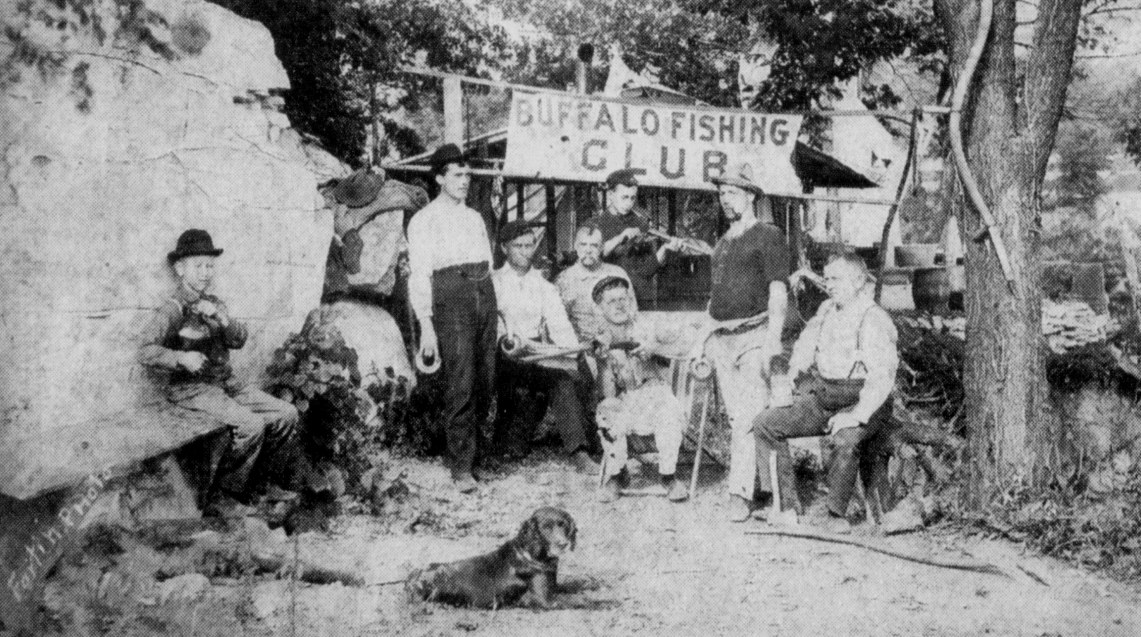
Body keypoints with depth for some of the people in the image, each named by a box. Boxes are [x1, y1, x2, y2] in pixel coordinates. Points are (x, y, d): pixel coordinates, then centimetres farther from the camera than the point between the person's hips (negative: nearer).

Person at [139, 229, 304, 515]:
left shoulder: (214, 304, 15)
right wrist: (182, 357, -32)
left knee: (286, 414, -3)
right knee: (251, 425, -27)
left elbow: (239, 340, 5)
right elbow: (146, 353, -18)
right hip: (192, 388, -8)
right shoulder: (173, 310, -8)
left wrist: (221, 318, -12)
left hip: (226, 383, 8)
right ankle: (220, 497, -15)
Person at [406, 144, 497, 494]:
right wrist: (426, 327, -11)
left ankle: (468, 442, 21)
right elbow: (419, 275, -3)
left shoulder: (475, 217, 22)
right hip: (450, 296, -6)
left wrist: (496, 309, 13)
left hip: (484, 293, 6)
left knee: (485, 381, 4)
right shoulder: (424, 220, 3)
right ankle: (461, 468, -7)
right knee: (460, 383, -11)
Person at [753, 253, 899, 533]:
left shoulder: (874, 320, -13)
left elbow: (882, 376, -22)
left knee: (846, 440, -38)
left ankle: (836, 515, -19)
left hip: (862, 402, -7)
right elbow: (804, 348, 24)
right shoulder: (826, 311, 11)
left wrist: (857, 415, -30)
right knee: (765, 424, -5)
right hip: (821, 398, 8)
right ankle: (786, 507, -5)